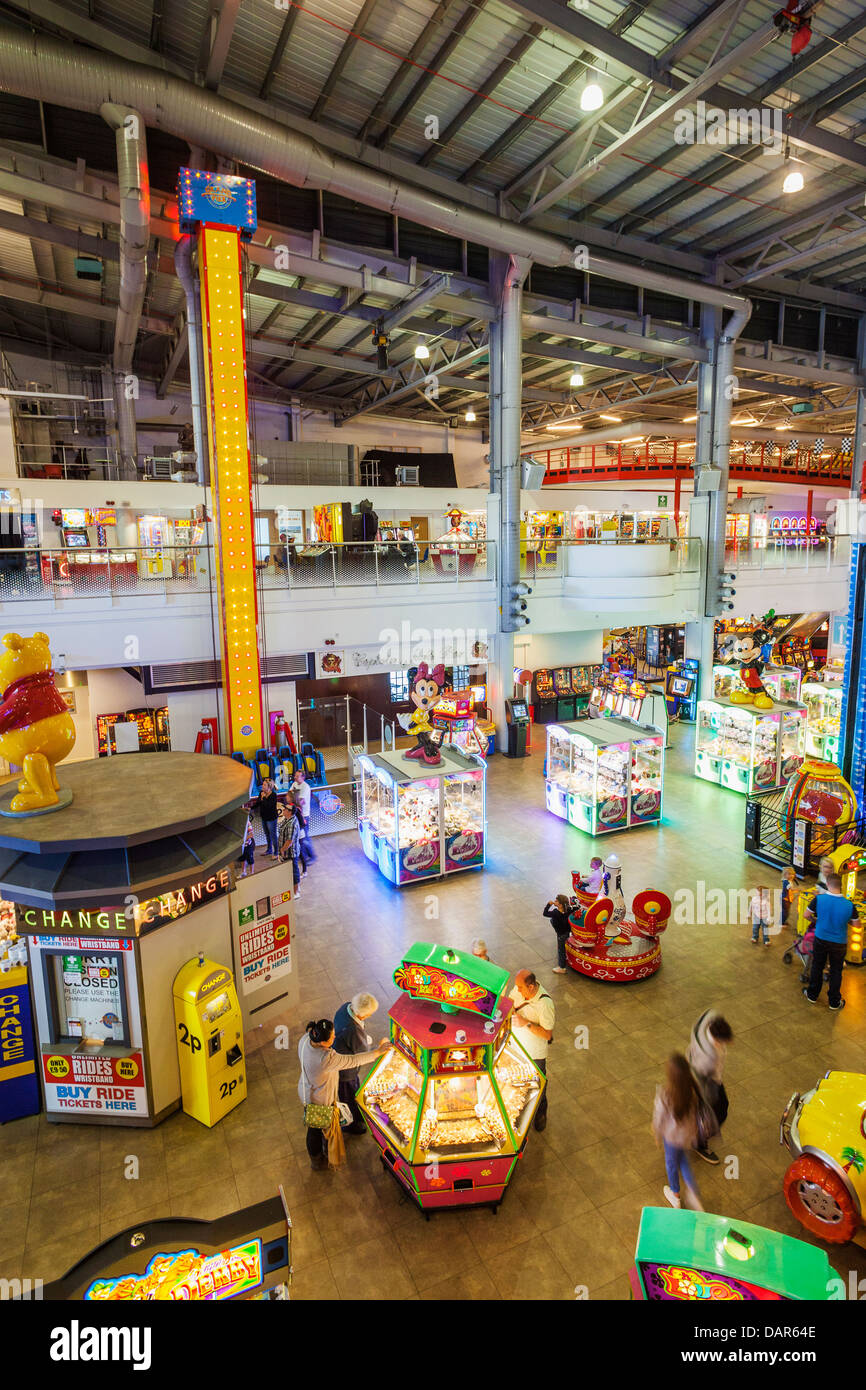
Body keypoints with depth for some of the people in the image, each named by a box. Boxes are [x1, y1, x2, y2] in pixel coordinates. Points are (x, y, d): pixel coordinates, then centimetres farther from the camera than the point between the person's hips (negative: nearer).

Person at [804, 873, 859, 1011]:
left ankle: (812, 995, 33)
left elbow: (806, 915, -7)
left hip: (820, 939, 1)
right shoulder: (849, 905, -20)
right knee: (836, 972, 16)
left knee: (817, 968, 18)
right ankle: (834, 1002, 29)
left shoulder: (819, 899, -20)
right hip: (839, 943, 0)